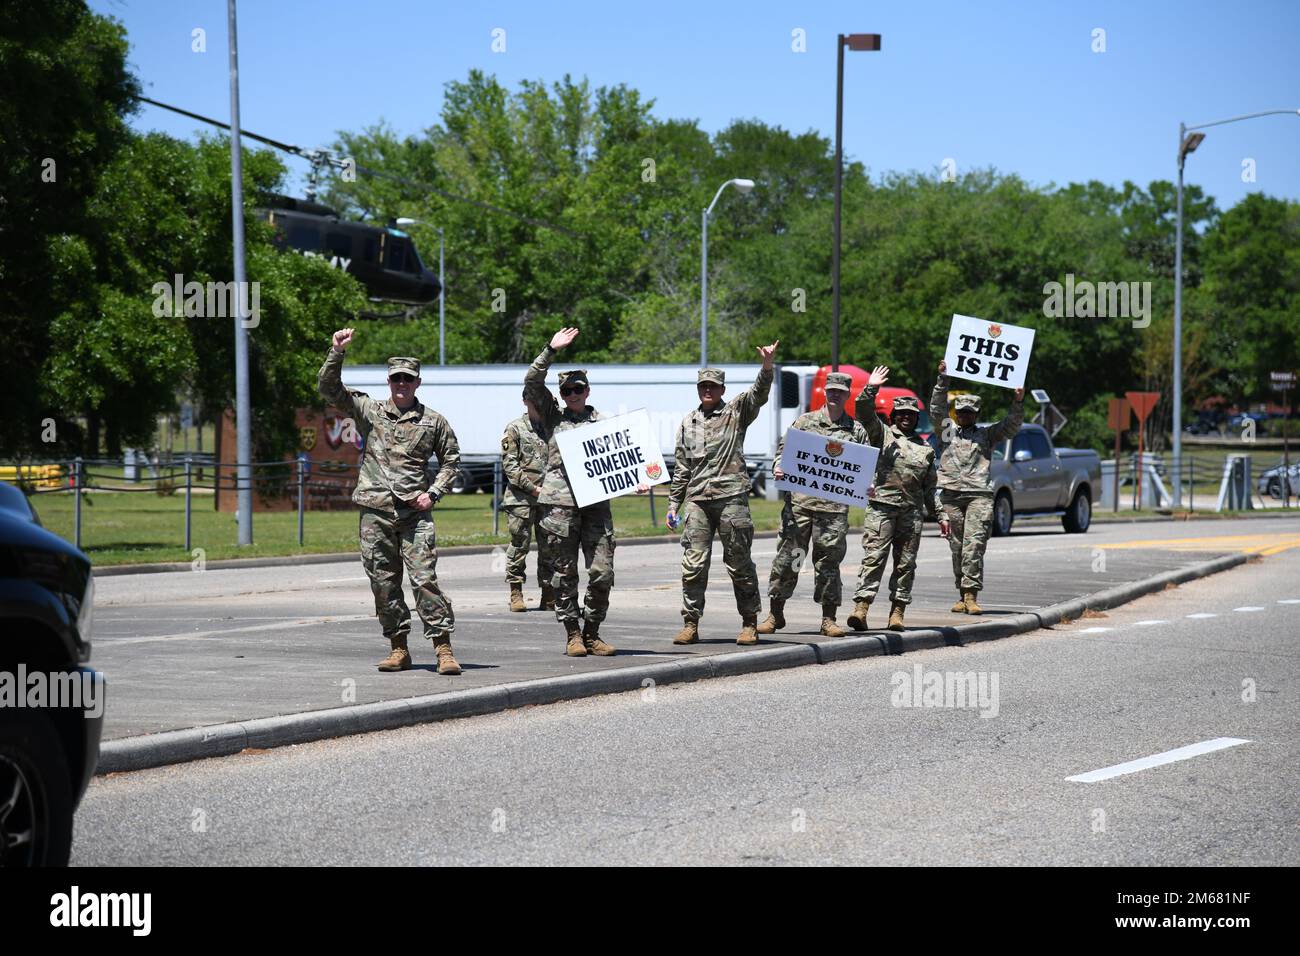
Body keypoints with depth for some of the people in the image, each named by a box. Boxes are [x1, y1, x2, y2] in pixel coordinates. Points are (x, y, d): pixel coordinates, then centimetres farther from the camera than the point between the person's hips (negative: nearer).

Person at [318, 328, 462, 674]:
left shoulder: (433, 421, 8)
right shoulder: (368, 410, 8)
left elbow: (451, 460, 15)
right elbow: (328, 388, 1)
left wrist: (433, 493, 1)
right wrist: (337, 352, -12)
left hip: (415, 513, -2)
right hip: (376, 512, 2)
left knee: (425, 579, -10)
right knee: (384, 583, 4)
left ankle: (443, 648, -9)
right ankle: (398, 648, 14)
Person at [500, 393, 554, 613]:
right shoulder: (514, 429, 2)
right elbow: (509, 465, -5)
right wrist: (532, 488, -12)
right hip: (521, 498, -4)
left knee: (549, 547, 3)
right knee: (519, 545, -2)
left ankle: (549, 596, 8)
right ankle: (516, 593, 6)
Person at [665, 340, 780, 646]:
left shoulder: (736, 413, 6)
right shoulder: (688, 424, 18)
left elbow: (758, 394, -12)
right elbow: (681, 468, 20)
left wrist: (767, 366, -30)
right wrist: (674, 503, 15)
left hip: (732, 497, -3)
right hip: (697, 500, 3)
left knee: (739, 563, 1)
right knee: (693, 564, -3)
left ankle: (749, 623, 9)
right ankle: (690, 624, 1)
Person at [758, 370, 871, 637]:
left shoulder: (856, 430, 12)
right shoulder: (805, 421, 9)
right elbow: (784, 447, 9)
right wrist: (778, 467, -11)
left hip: (834, 507, 1)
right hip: (799, 502, 0)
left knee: (829, 560, 3)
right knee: (787, 557, 0)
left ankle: (828, 618, 9)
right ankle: (775, 613, 9)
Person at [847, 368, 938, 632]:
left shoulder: (925, 448, 19)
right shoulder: (882, 434, 10)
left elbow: (930, 486, 22)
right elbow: (864, 411, -5)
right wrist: (871, 389, -19)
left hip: (912, 511, 4)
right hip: (881, 505, -4)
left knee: (906, 563, 3)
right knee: (874, 557, -12)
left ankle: (897, 612, 6)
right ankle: (861, 606, -18)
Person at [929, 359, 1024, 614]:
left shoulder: (986, 433, 18)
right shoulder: (946, 429, 17)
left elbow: (1011, 427, 11)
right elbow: (936, 408, 8)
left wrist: (1018, 403, -2)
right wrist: (943, 379, 0)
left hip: (979, 495, -1)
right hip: (951, 495, 2)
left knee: (974, 545, -13)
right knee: (957, 547, 4)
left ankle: (971, 595, -17)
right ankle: (962, 594, 10)